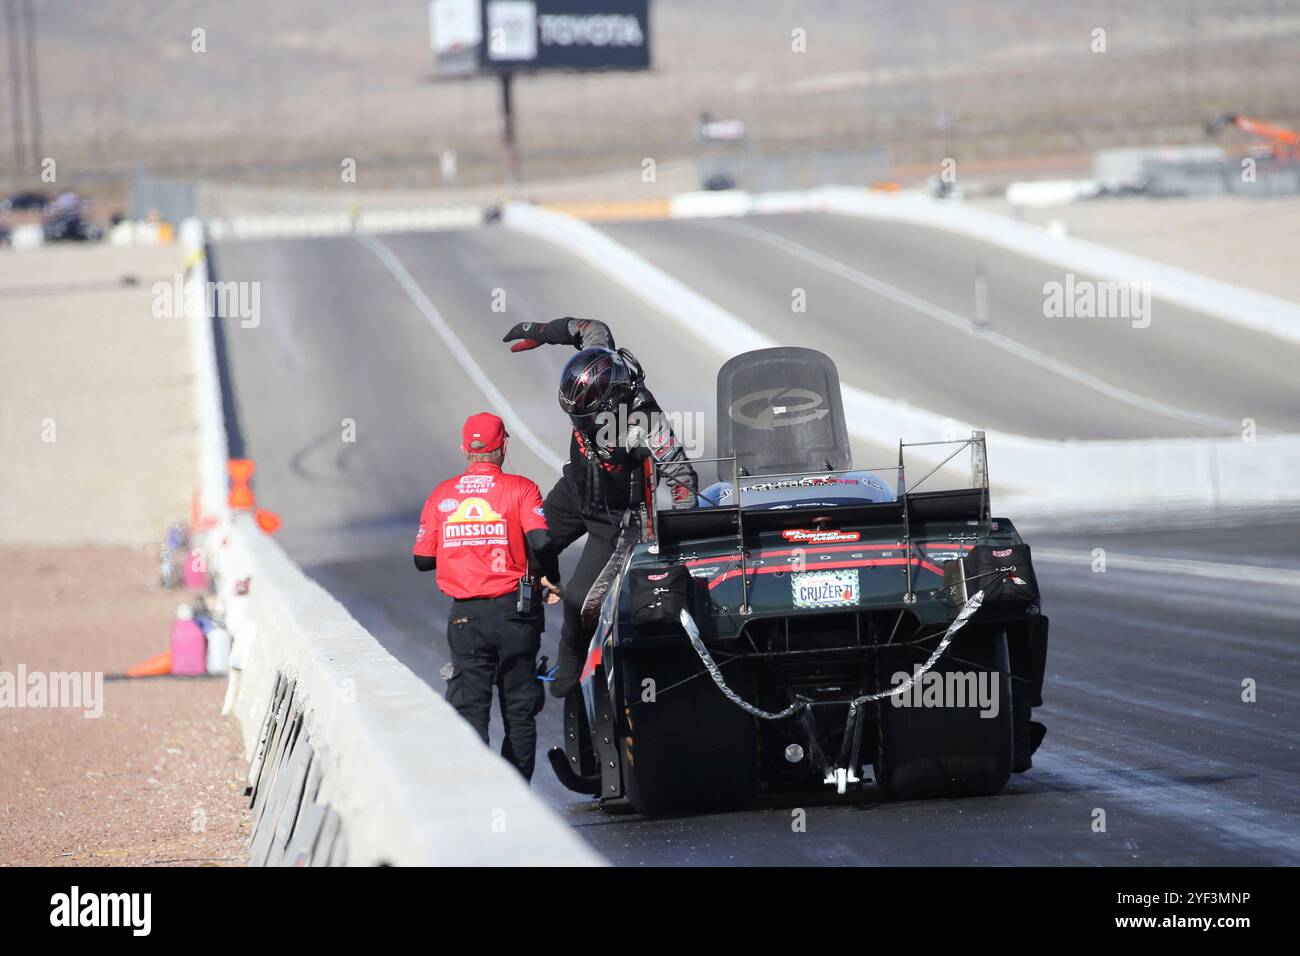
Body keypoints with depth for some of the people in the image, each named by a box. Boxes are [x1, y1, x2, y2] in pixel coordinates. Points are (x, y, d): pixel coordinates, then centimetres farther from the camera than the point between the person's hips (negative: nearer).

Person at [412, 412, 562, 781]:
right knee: (519, 711, 8)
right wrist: (550, 579, 0)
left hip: (465, 613, 2)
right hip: (513, 611, -2)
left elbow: (423, 560, 5)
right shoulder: (520, 489, -5)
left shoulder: (442, 495, 4)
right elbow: (540, 543, -18)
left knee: (469, 711, 2)